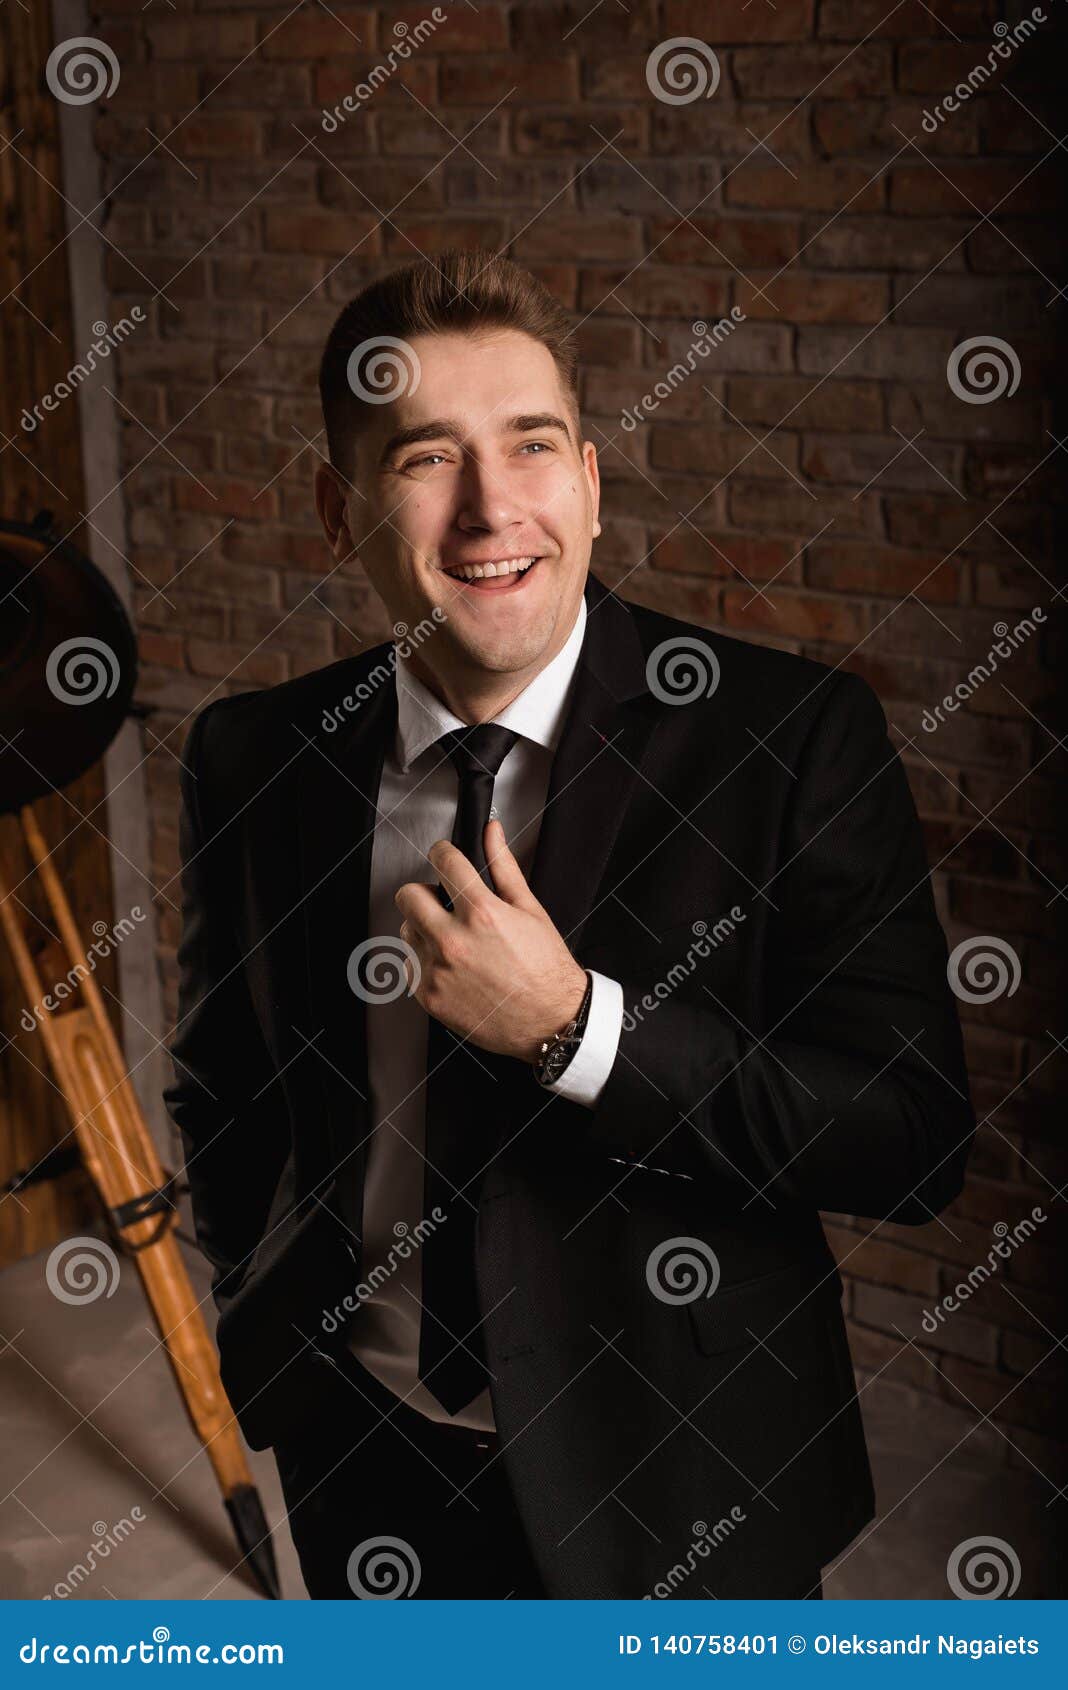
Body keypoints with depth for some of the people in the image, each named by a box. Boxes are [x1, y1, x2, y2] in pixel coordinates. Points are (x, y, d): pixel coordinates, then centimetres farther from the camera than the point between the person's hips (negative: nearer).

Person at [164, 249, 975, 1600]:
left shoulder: (796, 736, -17)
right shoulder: (251, 760, -6)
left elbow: (917, 1144, -20)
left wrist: (574, 1030, -27)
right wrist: (269, 1324, 1)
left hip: (677, 1484, -2)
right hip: (369, 1466, 3)